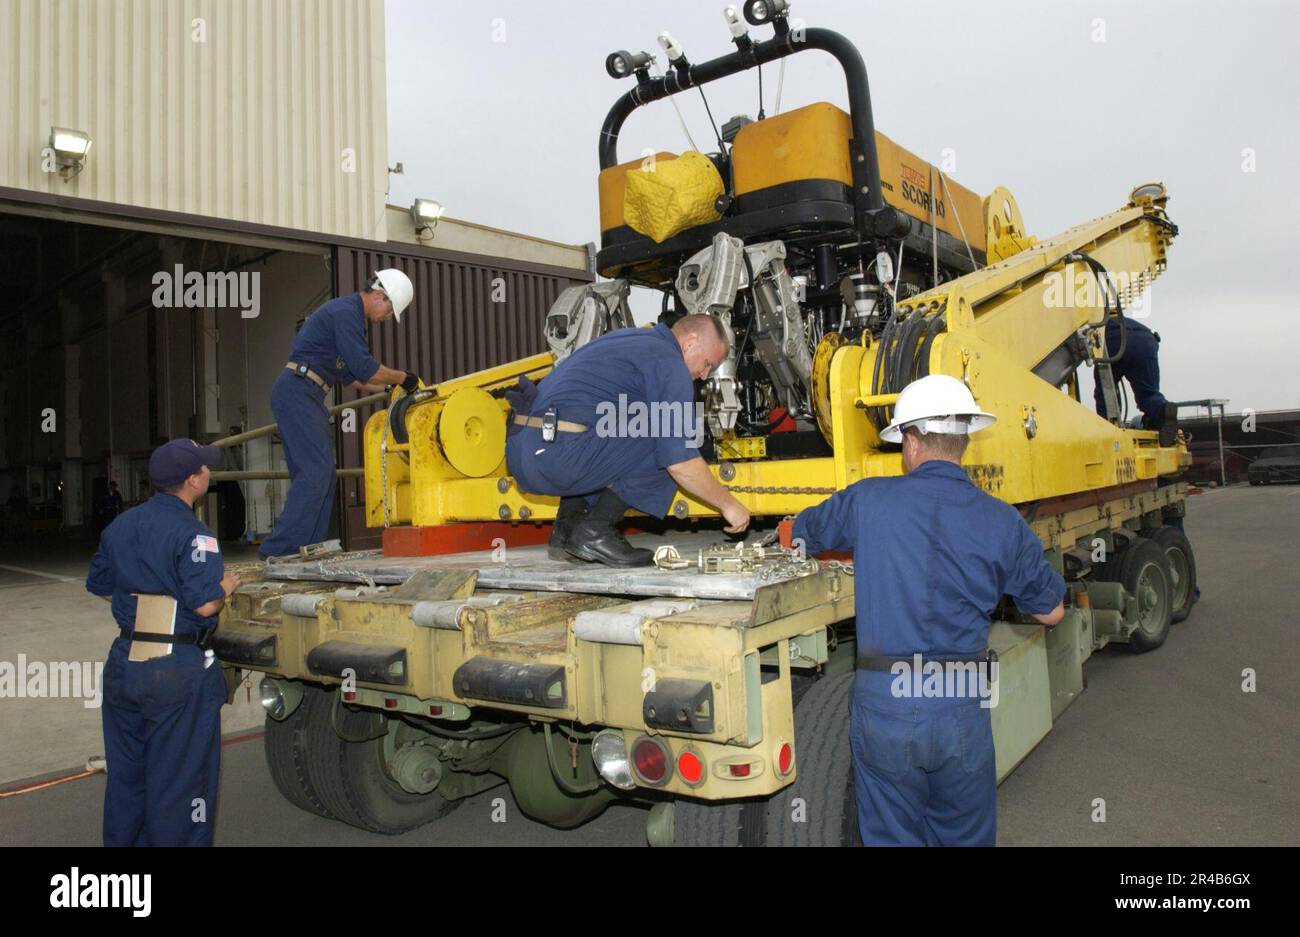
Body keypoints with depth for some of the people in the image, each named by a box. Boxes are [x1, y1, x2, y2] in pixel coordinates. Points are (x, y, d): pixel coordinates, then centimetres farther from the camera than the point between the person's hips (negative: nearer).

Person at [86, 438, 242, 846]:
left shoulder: (119, 526, 6)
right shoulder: (191, 534, -18)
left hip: (123, 664, 8)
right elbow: (205, 604, -23)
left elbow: (100, 586, 16)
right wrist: (227, 585, -4)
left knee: (125, 775, 22)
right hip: (177, 670, -7)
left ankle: (120, 840, 35)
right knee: (178, 782, 5)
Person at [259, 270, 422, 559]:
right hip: (298, 391, -11)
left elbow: (348, 375, 26)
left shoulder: (348, 313, 23)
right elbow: (364, 368, -18)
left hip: (303, 396, 11)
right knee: (315, 471, -15)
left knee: (316, 474, 7)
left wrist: (387, 389, 19)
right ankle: (277, 550, -16)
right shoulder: (346, 312, -10)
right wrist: (403, 378, -5)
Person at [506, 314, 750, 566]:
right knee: (665, 445, 0)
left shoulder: (626, 338, 25)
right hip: (559, 458, -9)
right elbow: (681, 462, -9)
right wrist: (728, 504, 6)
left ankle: (567, 525, 17)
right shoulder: (669, 363, -2)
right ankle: (596, 531, -3)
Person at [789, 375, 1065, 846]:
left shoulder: (867, 501, -5)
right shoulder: (1002, 522, -2)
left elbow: (794, 536, 13)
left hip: (881, 705, -1)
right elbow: (1051, 611, 11)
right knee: (965, 838, 21)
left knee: (892, 838, 15)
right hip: (961, 710, 1)